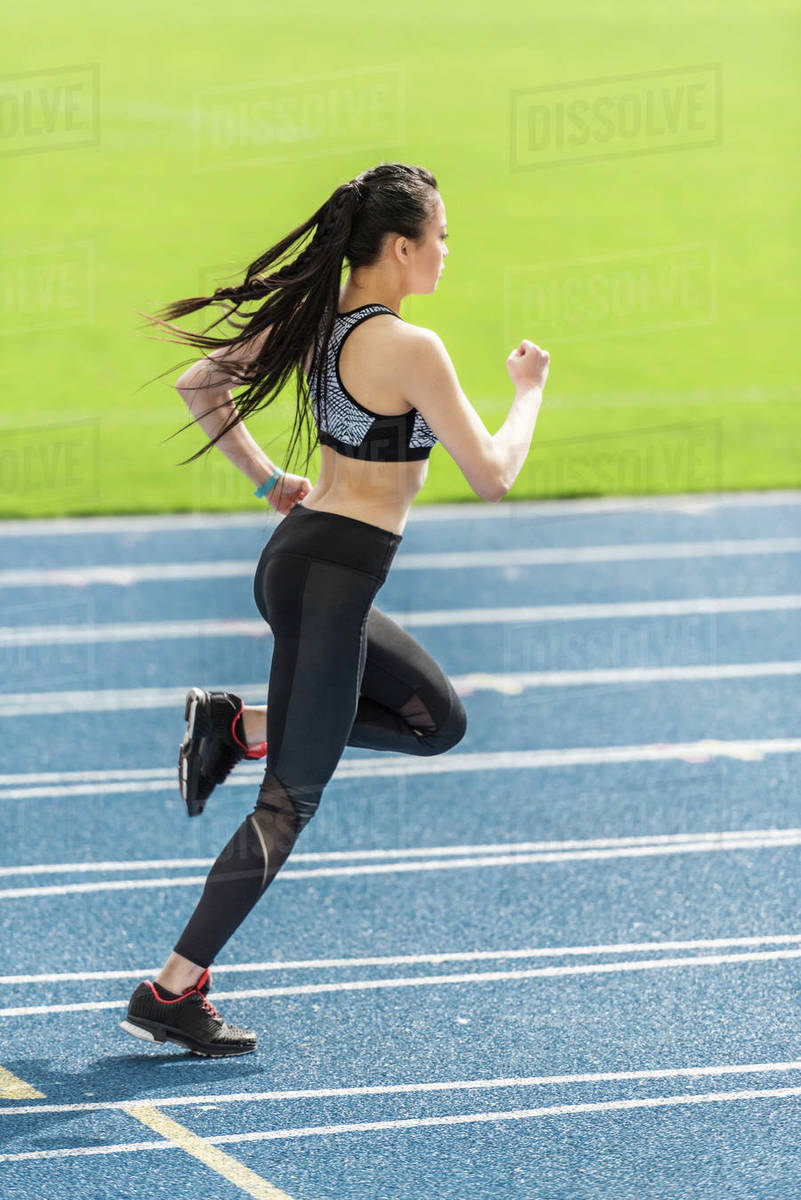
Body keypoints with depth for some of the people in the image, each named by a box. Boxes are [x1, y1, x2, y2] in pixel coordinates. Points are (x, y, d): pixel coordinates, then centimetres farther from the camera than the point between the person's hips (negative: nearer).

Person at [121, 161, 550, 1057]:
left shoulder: (315, 319, 6)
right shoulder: (410, 348, -18)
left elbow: (197, 384, 16)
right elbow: (492, 476, -14)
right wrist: (528, 390, 2)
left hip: (295, 552, 9)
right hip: (332, 581, -9)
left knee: (438, 721, 22)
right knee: (290, 802, -2)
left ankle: (237, 726, 12)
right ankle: (173, 991, 0)